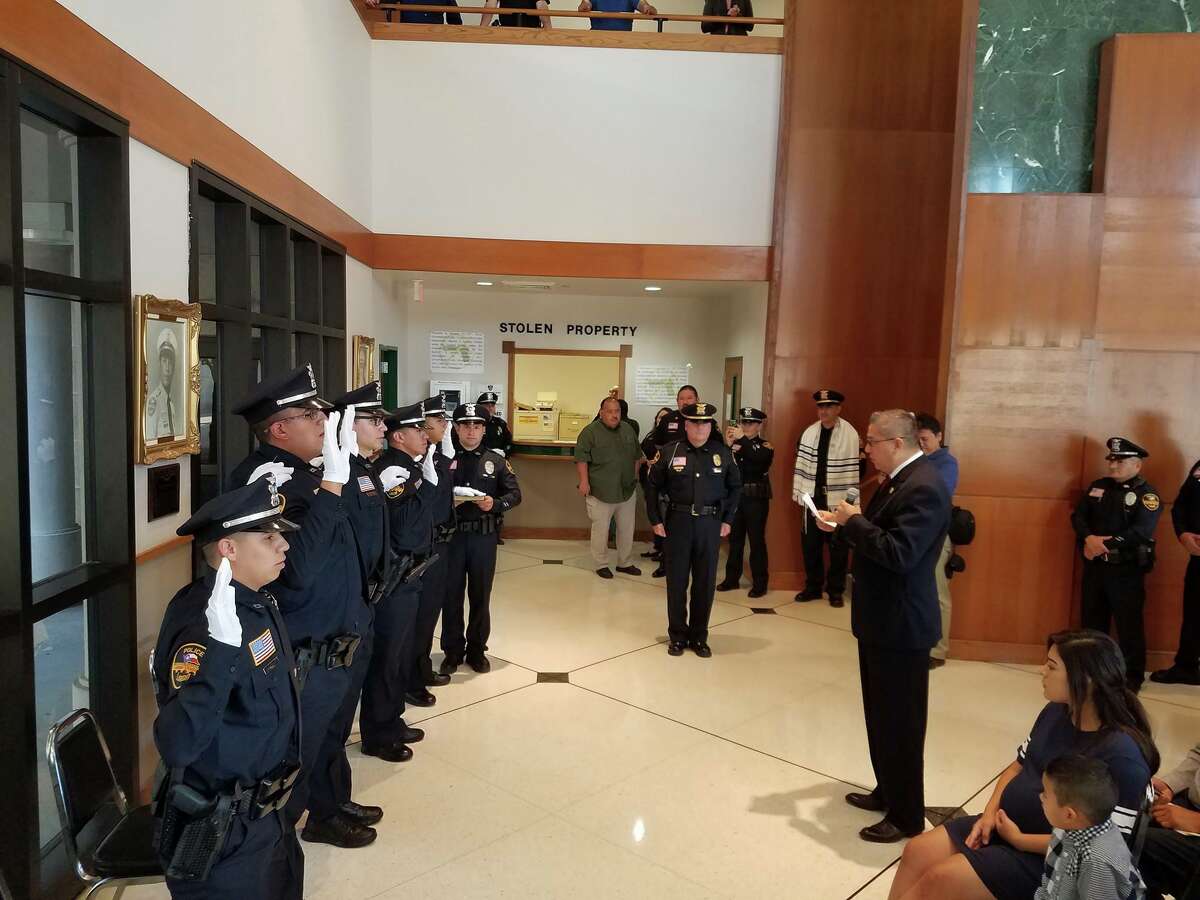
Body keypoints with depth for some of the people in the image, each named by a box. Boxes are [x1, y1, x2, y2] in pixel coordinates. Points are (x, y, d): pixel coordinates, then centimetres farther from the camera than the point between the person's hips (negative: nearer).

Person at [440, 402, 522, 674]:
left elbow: (515, 493, 2)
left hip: (483, 535, 1)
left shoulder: (496, 461, 3)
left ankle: (476, 650, 25)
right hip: (451, 533, 0)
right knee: (451, 594, 7)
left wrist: (495, 503, -15)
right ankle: (452, 651, 21)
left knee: (481, 595, 9)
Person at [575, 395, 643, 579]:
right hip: (600, 492, -5)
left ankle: (625, 563, 27)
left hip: (627, 490, 5)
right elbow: (581, 458, -11)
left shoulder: (628, 430, 10)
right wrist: (584, 481, -17)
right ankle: (601, 565, 15)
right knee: (601, 529, 1)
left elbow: (637, 456, 20)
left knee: (627, 529, 12)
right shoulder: (590, 431, -8)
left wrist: (635, 476, 15)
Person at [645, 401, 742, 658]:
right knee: (676, 581, 6)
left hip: (710, 524, 1)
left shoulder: (723, 453, 1)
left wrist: (728, 520, 4)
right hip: (677, 522, -1)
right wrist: (655, 520, -2)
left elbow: (735, 487, 11)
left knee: (705, 583, 8)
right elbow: (652, 486, 3)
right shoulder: (669, 451, -3)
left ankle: (699, 637, 22)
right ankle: (677, 636, 21)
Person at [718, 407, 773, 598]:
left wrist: (742, 439, -21)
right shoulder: (735, 444, 9)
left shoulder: (765, 446, -1)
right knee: (735, 539, 10)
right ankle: (732, 578, 20)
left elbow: (758, 458, -23)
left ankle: (759, 583, 6)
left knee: (756, 540, -1)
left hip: (756, 498, -4)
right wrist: (728, 446, -13)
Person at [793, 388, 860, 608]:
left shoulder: (850, 434, -9)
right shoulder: (810, 432, 4)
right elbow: (801, 463, 6)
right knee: (811, 544, 11)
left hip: (837, 499, -4)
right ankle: (813, 587, 25)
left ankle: (836, 590, 19)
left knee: (838, 546, 6)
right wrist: (798, 492, 2)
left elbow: (852, 468, -10)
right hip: (813, 496, 4)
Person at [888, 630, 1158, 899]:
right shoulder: (1055, 712, 2)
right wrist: (990, 813, -3)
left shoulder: (1122, 755, -24)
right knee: (916, 852, -4)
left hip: (1049, 859, -8)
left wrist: (1019, 839, -17)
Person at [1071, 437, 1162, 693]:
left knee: (1129, 625, 1)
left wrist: (1105, 545, -22)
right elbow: (1078, 516, 4)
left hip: (1127, 571, -5)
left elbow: (1141, 531, -20)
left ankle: (1133, 677, 15)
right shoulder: (1098, 487, 9)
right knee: (1092, 621, 15)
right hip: (1095, 566, 5)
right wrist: (1089, 539, -15)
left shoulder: (1147, 495, -7)